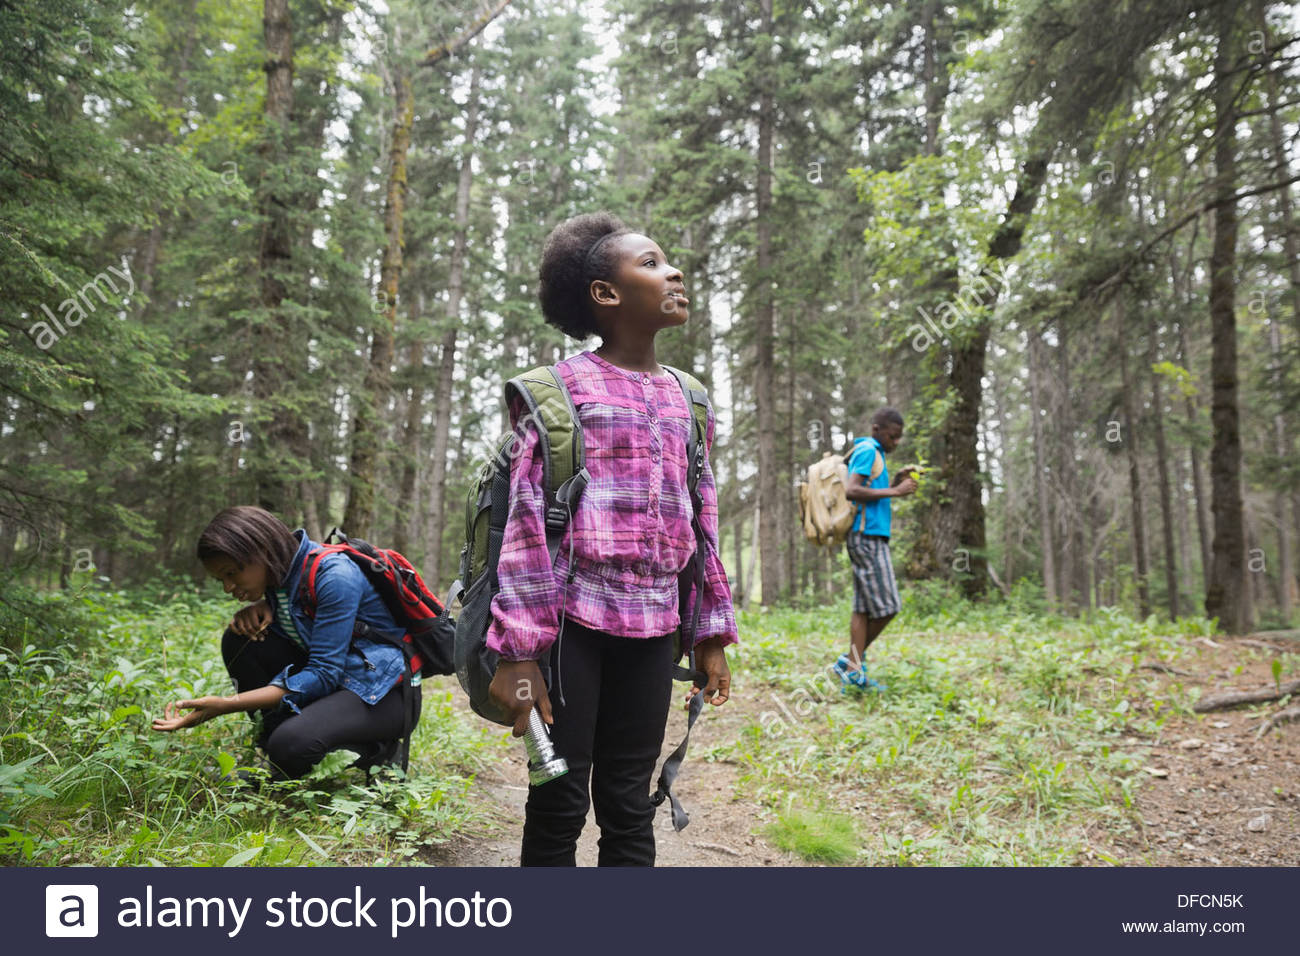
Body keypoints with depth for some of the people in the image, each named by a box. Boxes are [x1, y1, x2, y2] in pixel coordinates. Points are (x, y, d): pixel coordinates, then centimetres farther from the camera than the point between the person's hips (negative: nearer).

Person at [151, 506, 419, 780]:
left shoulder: (335, 576, -23)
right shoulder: (279, 572, 1)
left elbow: (324, 675, -27)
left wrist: (224, 705, -31)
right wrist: (257, 608, -7)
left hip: (384, 692, -8)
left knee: (291, 745, -33)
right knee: (239, 639, -7)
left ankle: (379, 752, -3)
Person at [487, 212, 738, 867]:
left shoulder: (686, 400, 14)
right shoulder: (561, 387, -2)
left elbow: (702, 522, 17)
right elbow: (529, 520, -7)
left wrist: (713, 633, 14)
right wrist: (518, 651, -12)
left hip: (652, 630, 5)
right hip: (573, 620, -4)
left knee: (629, 805, 11)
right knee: (560, 803, 5)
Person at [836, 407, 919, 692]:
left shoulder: (872, 454, 23)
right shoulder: (868, 451, -8)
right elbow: (851, 490, -21)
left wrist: (897, 481, 13)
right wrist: (893, 492, -16)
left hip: (867, 539, 10)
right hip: (868, 537, -10)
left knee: (865, 607, 5)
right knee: (886, 606, -8)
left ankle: (853, 671, 4)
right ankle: (852, 662, 0)